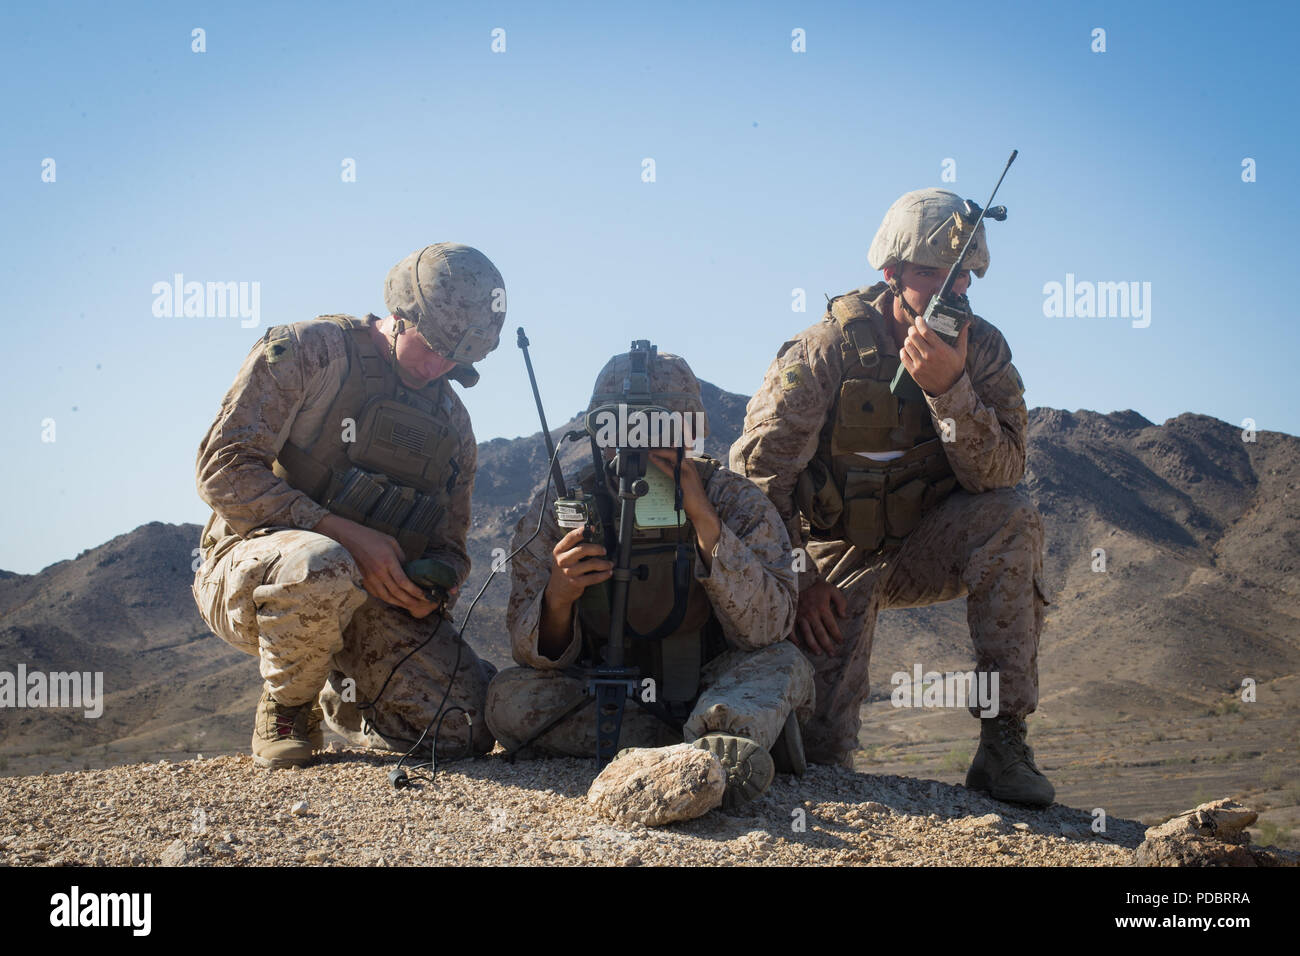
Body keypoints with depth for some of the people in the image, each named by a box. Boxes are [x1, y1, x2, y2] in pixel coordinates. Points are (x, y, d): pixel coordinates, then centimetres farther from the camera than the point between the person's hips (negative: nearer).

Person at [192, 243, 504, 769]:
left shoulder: (451, 422, 13)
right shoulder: (301, 352, -6)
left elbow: (449, 547, 17)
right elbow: (224, 470, -15)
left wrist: (434, 583, -10)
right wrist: (345, 533, -22)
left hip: (368, 594, 5)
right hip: (250, 574, -5)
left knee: (472, 725, -15)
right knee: (322, 568, -42)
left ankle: (342, 701, 17)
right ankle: (286, 707, -10)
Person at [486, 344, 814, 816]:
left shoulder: (736, 502, -10)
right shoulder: (560, 509, -8)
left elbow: (767, 628, -24)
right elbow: (537, 656, -12)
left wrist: (704, 521, -32)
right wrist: (557, 598, -35)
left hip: (711, 689, -1)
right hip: (603, 696, 1)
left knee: (784, 664, -26)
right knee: (510, 698, -25)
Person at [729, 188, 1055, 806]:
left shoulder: (982, 350, -8)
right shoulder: (829, 348, -16)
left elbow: (999, 472, -20)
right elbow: (757, 468, -14)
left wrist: (948, 387, -35)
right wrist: (798, 580, -18)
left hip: (926, 547, 3)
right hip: (837, 557, -2)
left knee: (1011, 516, -30)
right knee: (818, 747, -16)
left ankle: (1003, 742, -24)